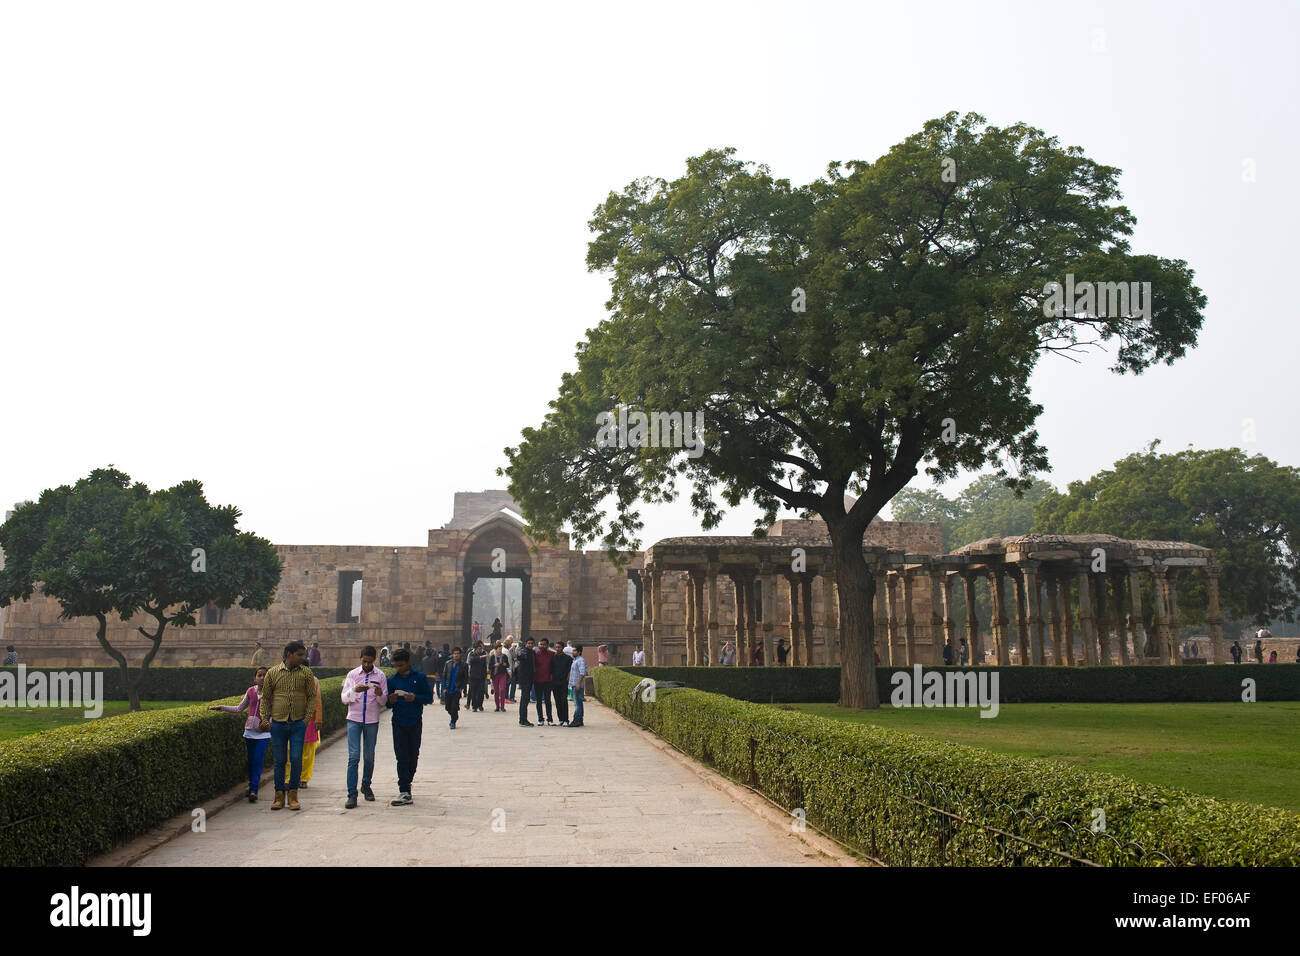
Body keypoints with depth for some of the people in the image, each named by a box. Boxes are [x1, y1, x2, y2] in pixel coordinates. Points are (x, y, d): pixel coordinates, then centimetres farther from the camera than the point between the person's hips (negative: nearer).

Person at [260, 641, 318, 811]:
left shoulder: (306, 673, 2)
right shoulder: (272, 673, 2)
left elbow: (312, 697, 6)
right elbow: (265, 698, 9)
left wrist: (307, 719, -2)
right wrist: (265, 720, 2)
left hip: (298, 724, 0)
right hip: (278, 724, 0)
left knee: (296, 759, -4)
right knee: (279, 761, 6)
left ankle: (293, 795, 10)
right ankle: (279, 796, 17)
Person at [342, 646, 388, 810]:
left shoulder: (381, 676, 3)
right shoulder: (352, 674, 3)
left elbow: (383, 702, 3)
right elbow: (344, 698, -1)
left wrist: (380, 694, -19)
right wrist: (354, 690, -20)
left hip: (372, 720, 1)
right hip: (354, 719, -1)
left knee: (369, 757, 8)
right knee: (354, 756, -8)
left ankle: (366, 786, 29)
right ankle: (352, 794, -8)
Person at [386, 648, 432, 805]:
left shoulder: (420, 677, -1)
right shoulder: (393, 680, 5)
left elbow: (429, 698, -1)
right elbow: (387, 704, 9)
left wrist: (415, 698, -18)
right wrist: (391, 701, -14)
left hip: (415, 723, 0)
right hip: (398, 723, 0)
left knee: (413, 756, 9)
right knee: (402, 757, -7)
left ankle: (407, 783, 29)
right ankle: (405, 792, -10)